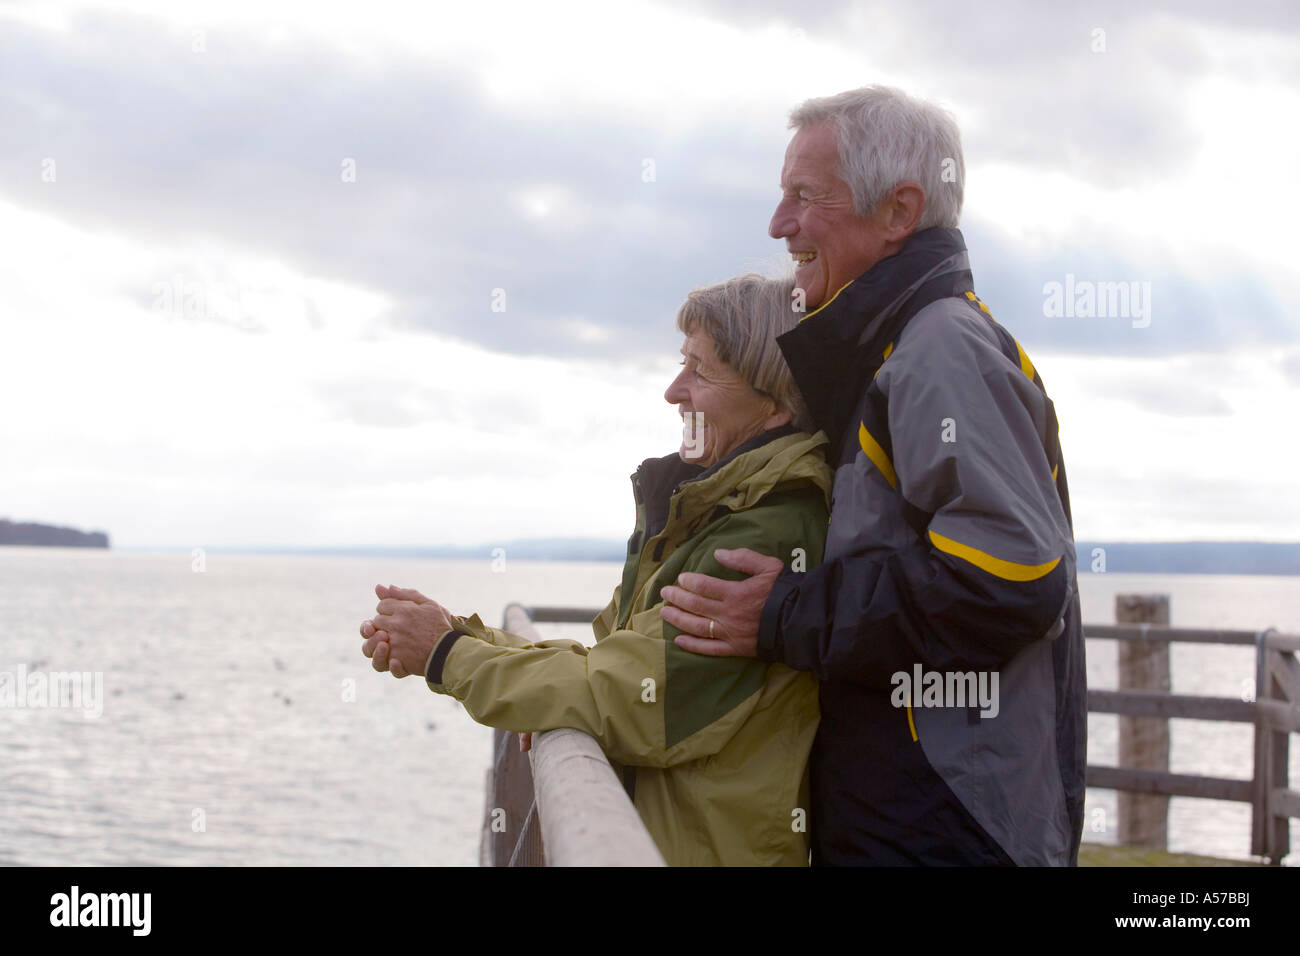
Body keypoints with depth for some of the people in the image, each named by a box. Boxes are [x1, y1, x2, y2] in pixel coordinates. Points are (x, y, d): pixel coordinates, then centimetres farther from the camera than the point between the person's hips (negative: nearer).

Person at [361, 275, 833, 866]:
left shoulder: (768, 539, -18)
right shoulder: (705, 516, 14)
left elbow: (627, 705, -18)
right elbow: (609, 660, 14)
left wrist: (450, 656, -8)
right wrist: (465, 637, 1)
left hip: (709, 852, -8)